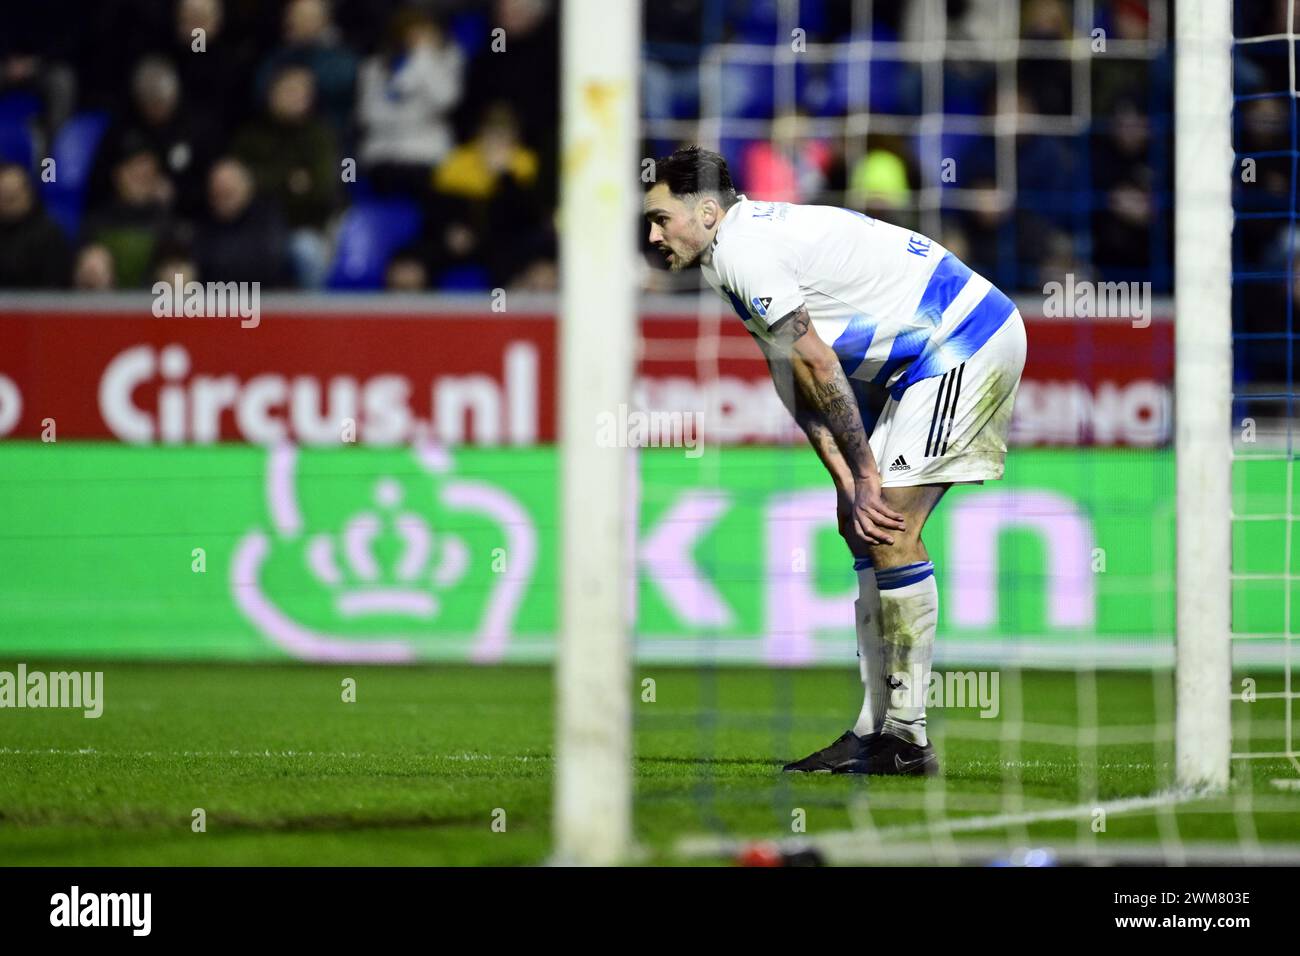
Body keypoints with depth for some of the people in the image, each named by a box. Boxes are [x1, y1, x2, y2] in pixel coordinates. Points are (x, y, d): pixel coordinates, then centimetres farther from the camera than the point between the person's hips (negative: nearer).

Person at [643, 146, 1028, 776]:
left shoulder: (742, 250, -17)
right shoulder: (750, 243, 14)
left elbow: (818, 367, -17)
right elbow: (798, 385, 10)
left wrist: (865, 474, -12)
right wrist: (848, 484, 1)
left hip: (966, 343, -10)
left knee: (888, 530, -14)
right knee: (864, 528, 8)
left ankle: (907, 736, -12)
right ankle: (876, 727, 9)